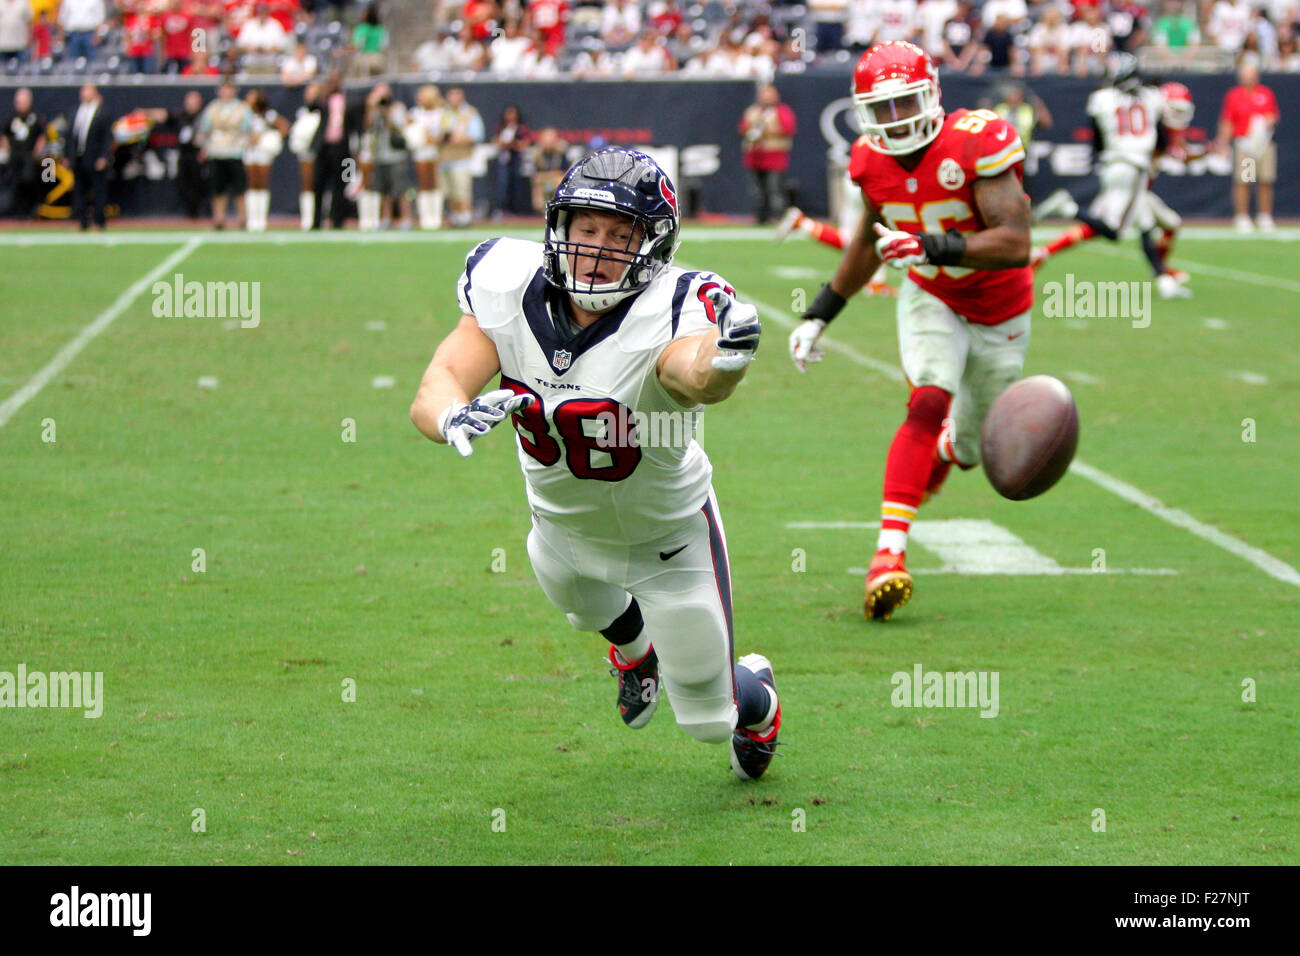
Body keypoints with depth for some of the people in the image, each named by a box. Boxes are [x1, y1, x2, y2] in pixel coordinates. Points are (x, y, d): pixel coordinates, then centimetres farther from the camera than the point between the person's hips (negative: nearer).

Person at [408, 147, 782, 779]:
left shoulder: (668, 315, -36)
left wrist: (722, 359, -84)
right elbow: (433, 390, -35)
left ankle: (758, 699, 48)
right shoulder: (509, 294, -25)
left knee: (708, 718, 11)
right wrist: (455, 416, -60)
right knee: (586, 607, 36)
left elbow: (692, 376, -60)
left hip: (669, 540, -4)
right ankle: (635, 650, 72)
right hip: (563, 530, 4)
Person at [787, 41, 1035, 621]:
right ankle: (889, 551, -33)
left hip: (1000, 312, -1)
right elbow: (872, 238, 10)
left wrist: (933, 247, -45)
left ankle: (940, 452, 50)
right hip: (931, 300, 2)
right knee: (930, 403, -25)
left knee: (973, 448, 10)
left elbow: (1016, 246, -34)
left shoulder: (978, 144, -27)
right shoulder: (873, 162, -10)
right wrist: (821, 313, 12)